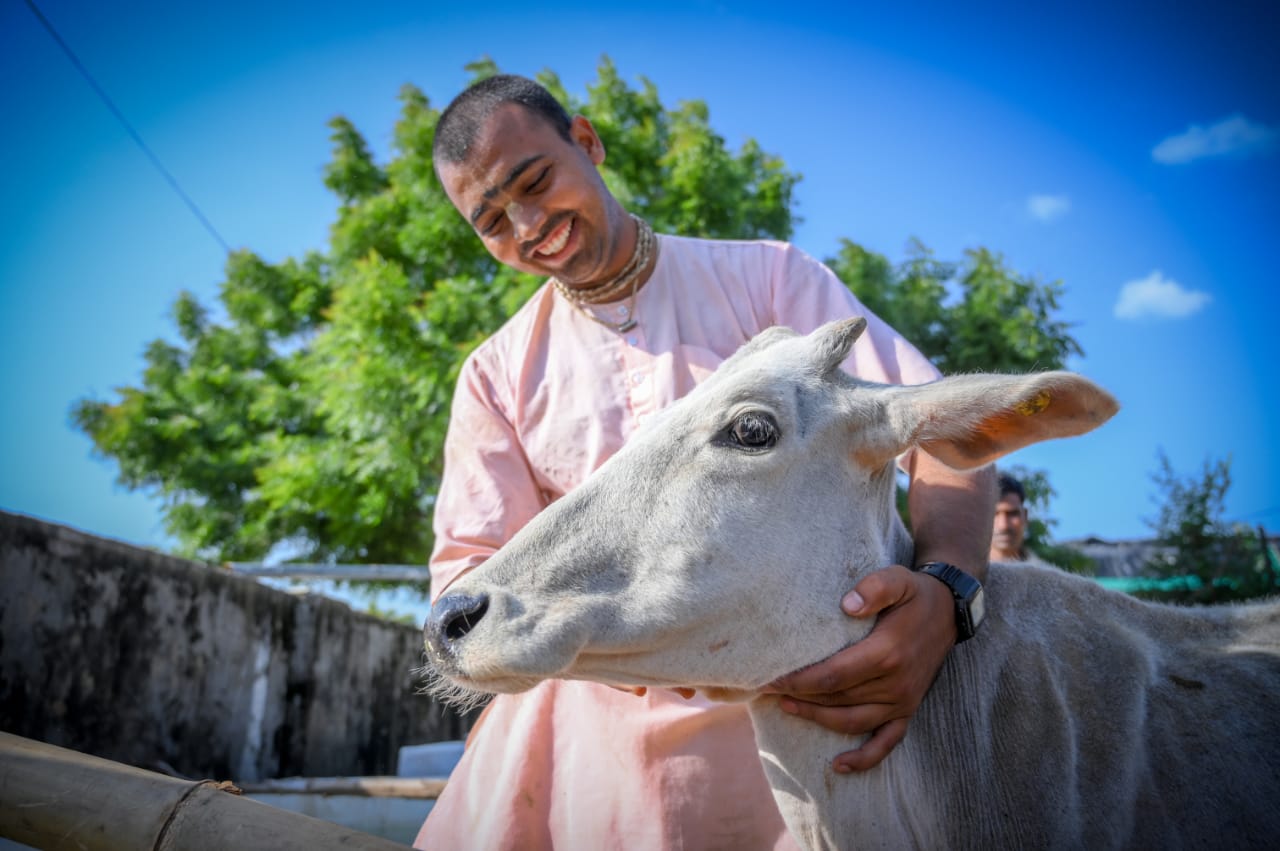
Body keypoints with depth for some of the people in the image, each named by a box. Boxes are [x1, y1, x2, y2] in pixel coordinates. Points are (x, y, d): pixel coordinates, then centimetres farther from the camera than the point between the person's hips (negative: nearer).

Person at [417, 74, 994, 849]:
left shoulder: (767, 277, 0)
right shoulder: (498, 376, 6)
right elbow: (467, 572, 0)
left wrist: (943, 593, -30)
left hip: (805, 693, -1)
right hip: (606, 720, 2)